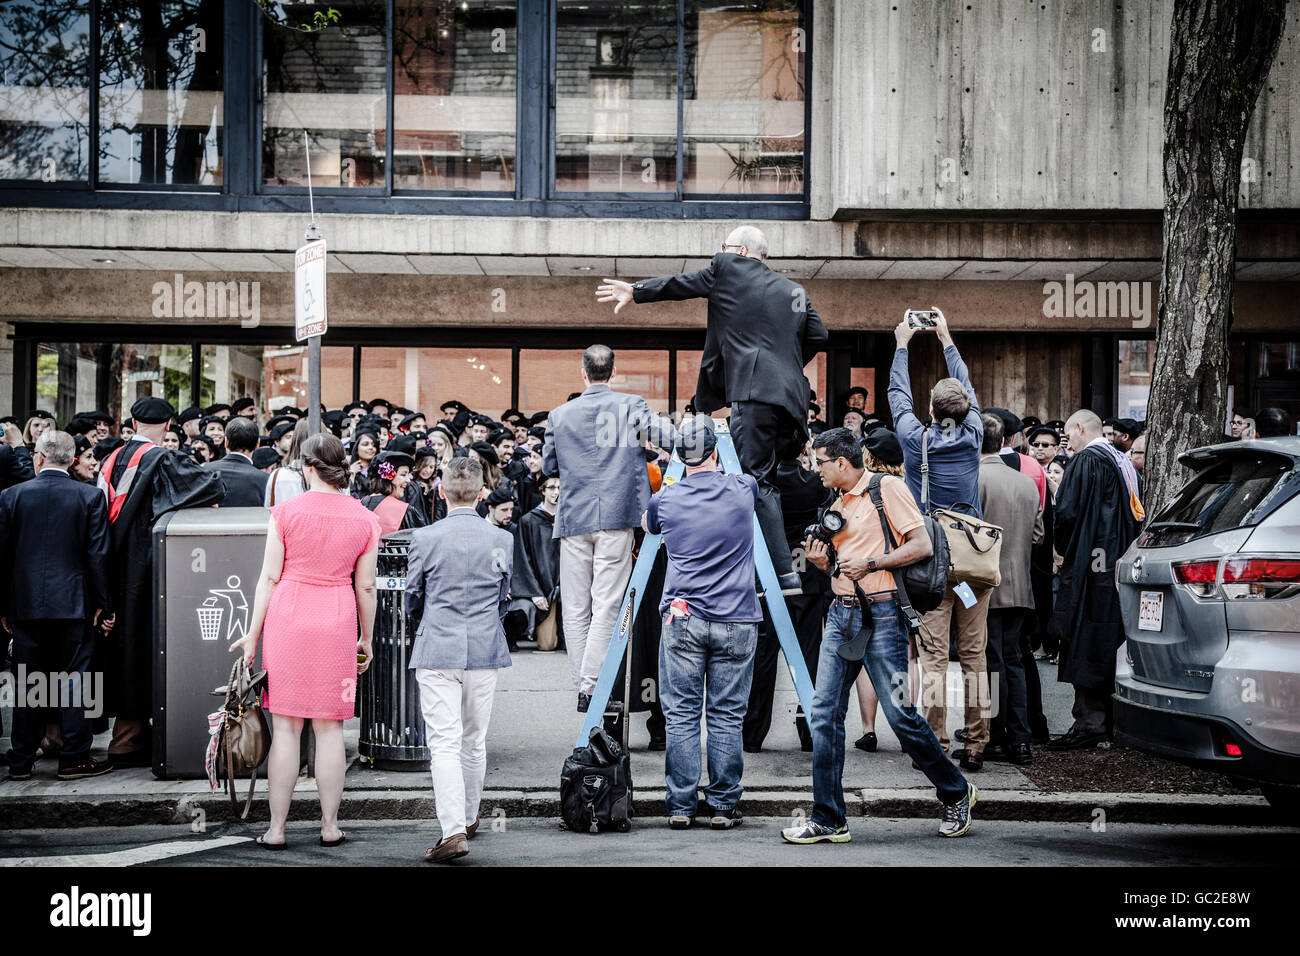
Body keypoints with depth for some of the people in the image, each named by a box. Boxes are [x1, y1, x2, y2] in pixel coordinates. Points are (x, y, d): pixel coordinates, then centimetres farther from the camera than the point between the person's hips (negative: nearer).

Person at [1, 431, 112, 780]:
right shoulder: (90, 496, -4)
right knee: (74, 679, 3)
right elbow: (98, 553, -5)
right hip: (74, 604, -2)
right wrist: (100, 601, 2)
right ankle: (74, 758, 4)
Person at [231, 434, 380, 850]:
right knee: (329, 728, 7)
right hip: (337, 623, 1)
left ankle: (276, 828, 8)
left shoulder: (285, 511, -3)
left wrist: (254, 633, 5)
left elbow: (269, 577, -2)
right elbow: (366, 587, 6)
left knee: (285, 727, 3)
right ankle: (330, 826, 13)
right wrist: (367, 639, 16)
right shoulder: (364, 519, 3)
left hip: (287, 617, -1)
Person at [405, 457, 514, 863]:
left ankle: (453, 831, -16)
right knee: (475, 740, 16)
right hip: (485, 649, 3)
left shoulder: (425, 538, -7)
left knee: (444, 743, -5)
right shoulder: (502, 539, -1)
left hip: (437, 650, -3)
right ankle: (469, 817, 32)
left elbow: (412, 599, 5)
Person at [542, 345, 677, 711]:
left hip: (573, 518, 2)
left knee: (575, 607, 9)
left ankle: (581, 686, 10)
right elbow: (672, 438, -11)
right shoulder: (630, 407, -1)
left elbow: (549, 465, 16)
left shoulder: (560, 415, 6)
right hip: (616, 516, -2)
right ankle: (592, 686, -10)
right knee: (606, 604, -3)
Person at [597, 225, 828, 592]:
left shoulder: (728, 269, 8)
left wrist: (636, 291, 29)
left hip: (753, 390, -7)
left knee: (757, 481, -10)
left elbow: (681, 284, 16)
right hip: (791, 397, 7)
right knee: (763, 480, 14)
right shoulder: (795, 291, 22)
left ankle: (783, 572, -18)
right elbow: (818, 337, 19)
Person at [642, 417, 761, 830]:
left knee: (681, 715, 5)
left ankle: (681, 805, 5)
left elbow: (647, 525, 24)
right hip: (736, 622, 0)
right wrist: (716, 472, 44)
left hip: (682, 620, 0)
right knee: (727, 717, 5)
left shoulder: (666, 500, 0)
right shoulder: (742, 490, 0)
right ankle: (723, 806, 8)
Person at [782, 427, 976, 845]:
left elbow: (922, 546, -10)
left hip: (880, 615, -7)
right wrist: (825, 563, 4)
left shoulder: (887, 487, -4)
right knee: (825, 712, -1)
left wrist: (871, 563, -16)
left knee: (900, 713, -4)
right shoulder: (836, 506, 19)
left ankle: (956, 792, 18)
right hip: (841, 613, 7)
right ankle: (828, 820, 4)